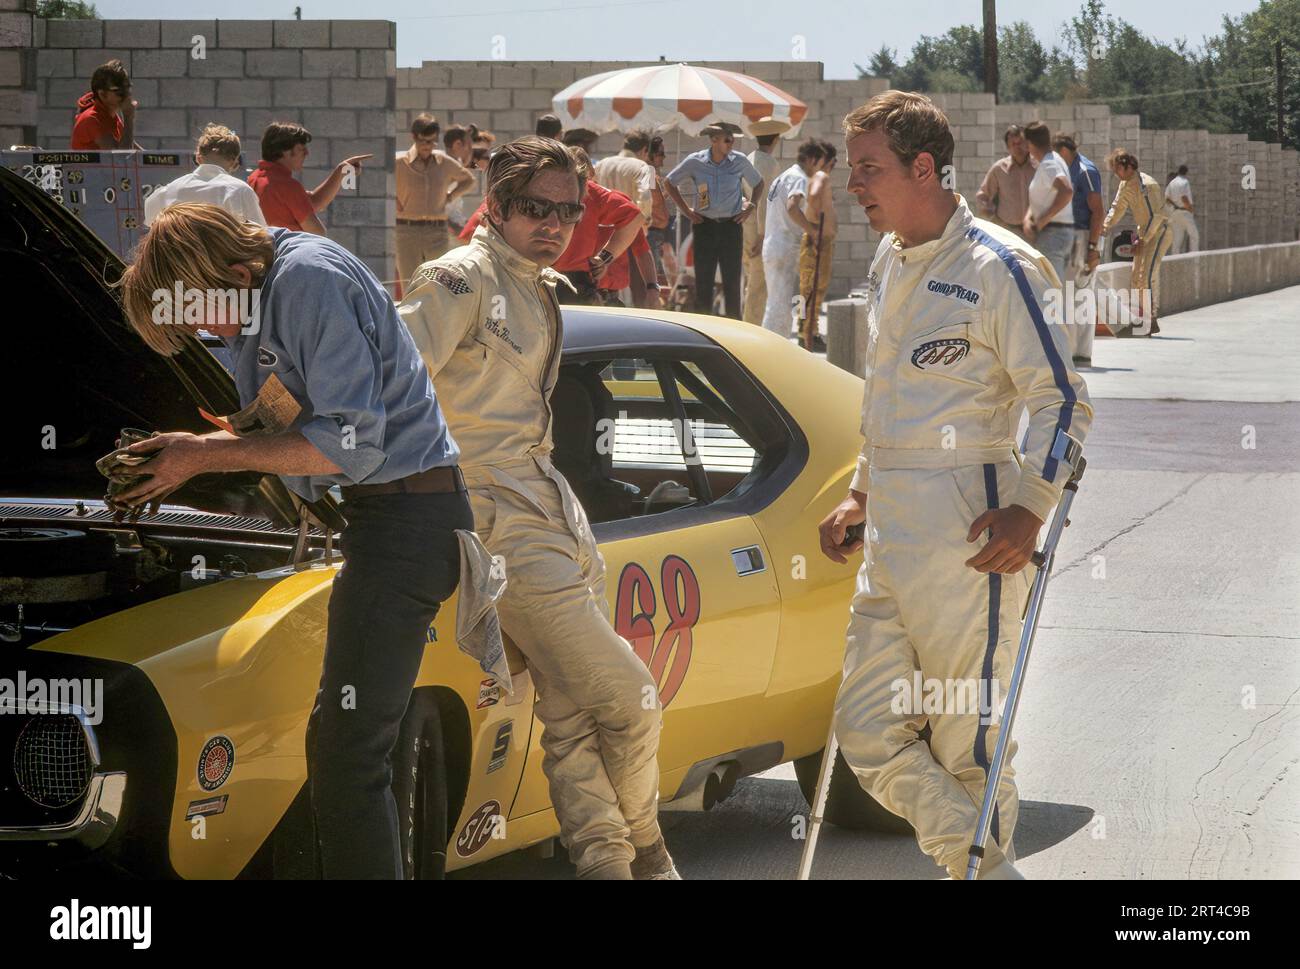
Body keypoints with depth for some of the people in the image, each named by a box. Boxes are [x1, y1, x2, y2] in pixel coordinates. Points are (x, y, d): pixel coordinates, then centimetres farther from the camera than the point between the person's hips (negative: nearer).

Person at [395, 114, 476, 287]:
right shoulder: (399, 163, -3)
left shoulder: (445, 163, 6)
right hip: (406, 230, -2)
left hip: (438, 232, 2)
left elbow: (468, 180, 24)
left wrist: (450, 197, 9)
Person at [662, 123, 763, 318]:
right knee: (703, 282, 1)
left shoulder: (739, 161, -1)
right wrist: (686, 210, 5)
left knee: (732, 282, -1)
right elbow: (669, 183, 11)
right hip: (704, 226, 0)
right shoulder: (695, 161, -3)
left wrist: (752, 206, 3)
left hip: (731, 226, 0)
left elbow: (759, 184, 17)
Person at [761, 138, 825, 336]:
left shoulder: (782, 177, 20)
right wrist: (812, 230, -23)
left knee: (777, 303, 15)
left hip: (771, 245, 10)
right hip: (786, 249, -10)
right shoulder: (799, 178, -12)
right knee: (780, 304, -9)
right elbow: (792, 207, -29)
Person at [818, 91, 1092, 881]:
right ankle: (988, 867, 17)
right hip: (891, 539, 8)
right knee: (869, 733, 6)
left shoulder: (996, 267, -11)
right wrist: (863, 496, 23)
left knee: (967, 740, -2)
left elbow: (1064, 399, -11)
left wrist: (1030, 508, -20)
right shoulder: (890, 264, 15)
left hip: (968, 536, -8)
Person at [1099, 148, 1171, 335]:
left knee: (1147, 275, -18)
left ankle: (1150, 322, -20)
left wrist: (1143, 240, -22)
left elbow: (1157, 215, -23)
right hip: (1144, 232, 10)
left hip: (1159, 231, -10)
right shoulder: (1125, 185, 6)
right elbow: (1117, 208, 17)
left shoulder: (1147, 185, -22)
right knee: (1136, 277, 10)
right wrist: (1105, 228, 1)